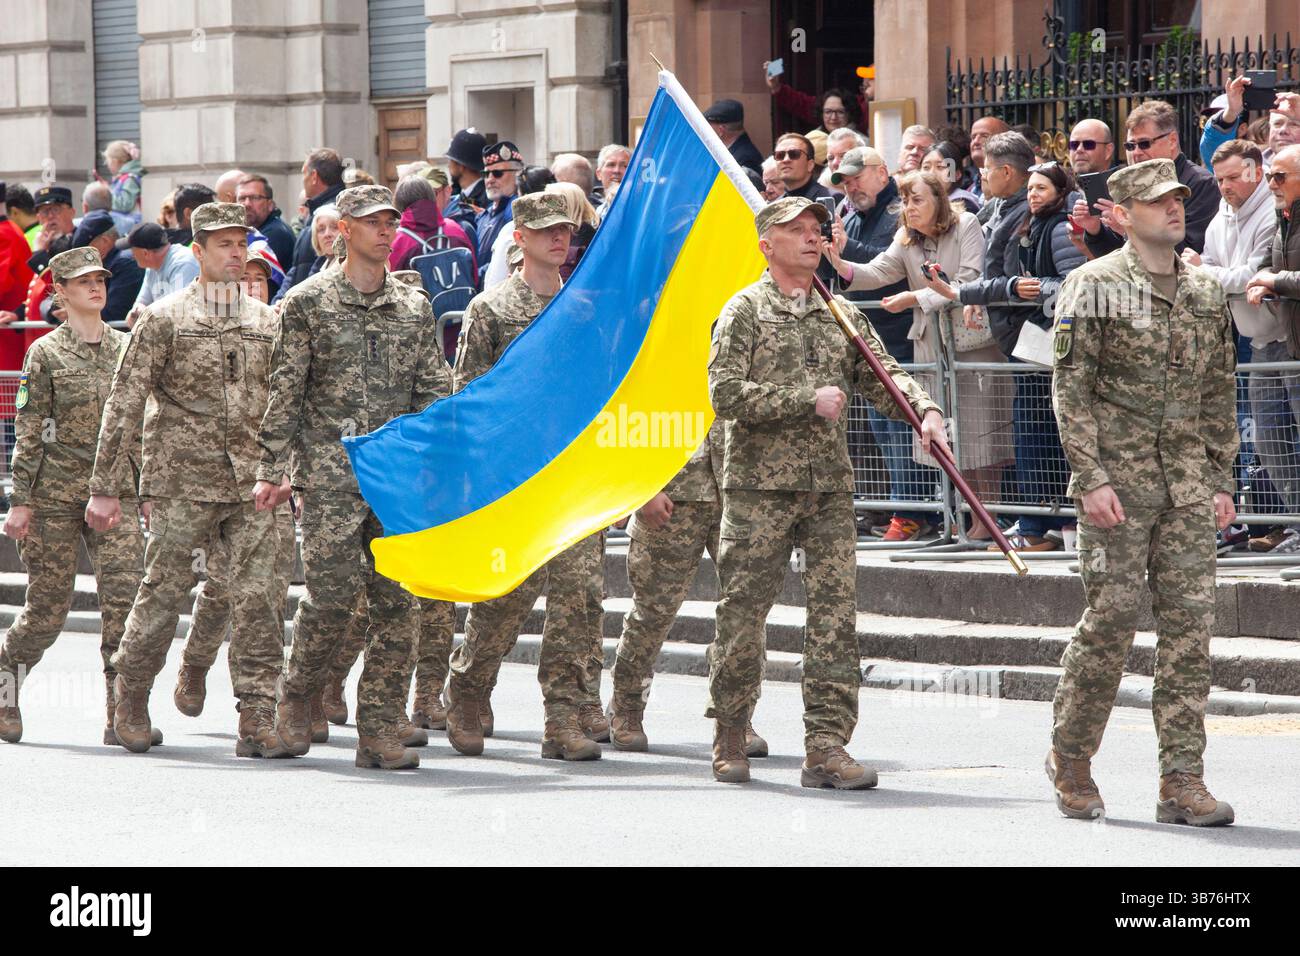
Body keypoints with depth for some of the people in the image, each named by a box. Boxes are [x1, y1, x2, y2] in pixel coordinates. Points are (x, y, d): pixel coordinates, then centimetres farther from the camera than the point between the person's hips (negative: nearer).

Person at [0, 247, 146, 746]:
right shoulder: (46, 353, 0)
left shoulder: (126, 349, 10)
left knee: (125, 595, -12)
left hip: (116, 490, 3)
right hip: (56, 492, -3)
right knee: (47, 608, 1)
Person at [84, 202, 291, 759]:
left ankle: (257, 719, -6)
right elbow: (124, 405, 1)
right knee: (164, 592, 2)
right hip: (182, 481, -3)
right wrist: (104, 488, -3)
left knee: (257, 597, -7)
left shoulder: (268, 322, 13)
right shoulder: (164, 319, 2)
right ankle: (131, 701, 22)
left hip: (253, 483, 3)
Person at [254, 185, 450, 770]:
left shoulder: (415, 307, 14)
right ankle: (296, 698, 15)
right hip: (330, 474, -4)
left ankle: (380, 732, 2)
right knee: (333, 595, -10)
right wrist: (272, 470, -4)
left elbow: (433, 393, 14)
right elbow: (284, 392, 1)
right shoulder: (308, 303, 3)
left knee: (397, 604, -2)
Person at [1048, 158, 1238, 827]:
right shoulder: (1092, 286, -3)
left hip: (1187, 488, 5)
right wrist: (1092, 478, -13)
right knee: (1111, 619, -4)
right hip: (1117, 482, -5)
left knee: (1189, 624, 0)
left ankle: (1182, 783, 1)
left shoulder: (1205, 292, 13)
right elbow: (1071, 390, -7)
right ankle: (1070, 758, 14)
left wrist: (1220, 480, 12)